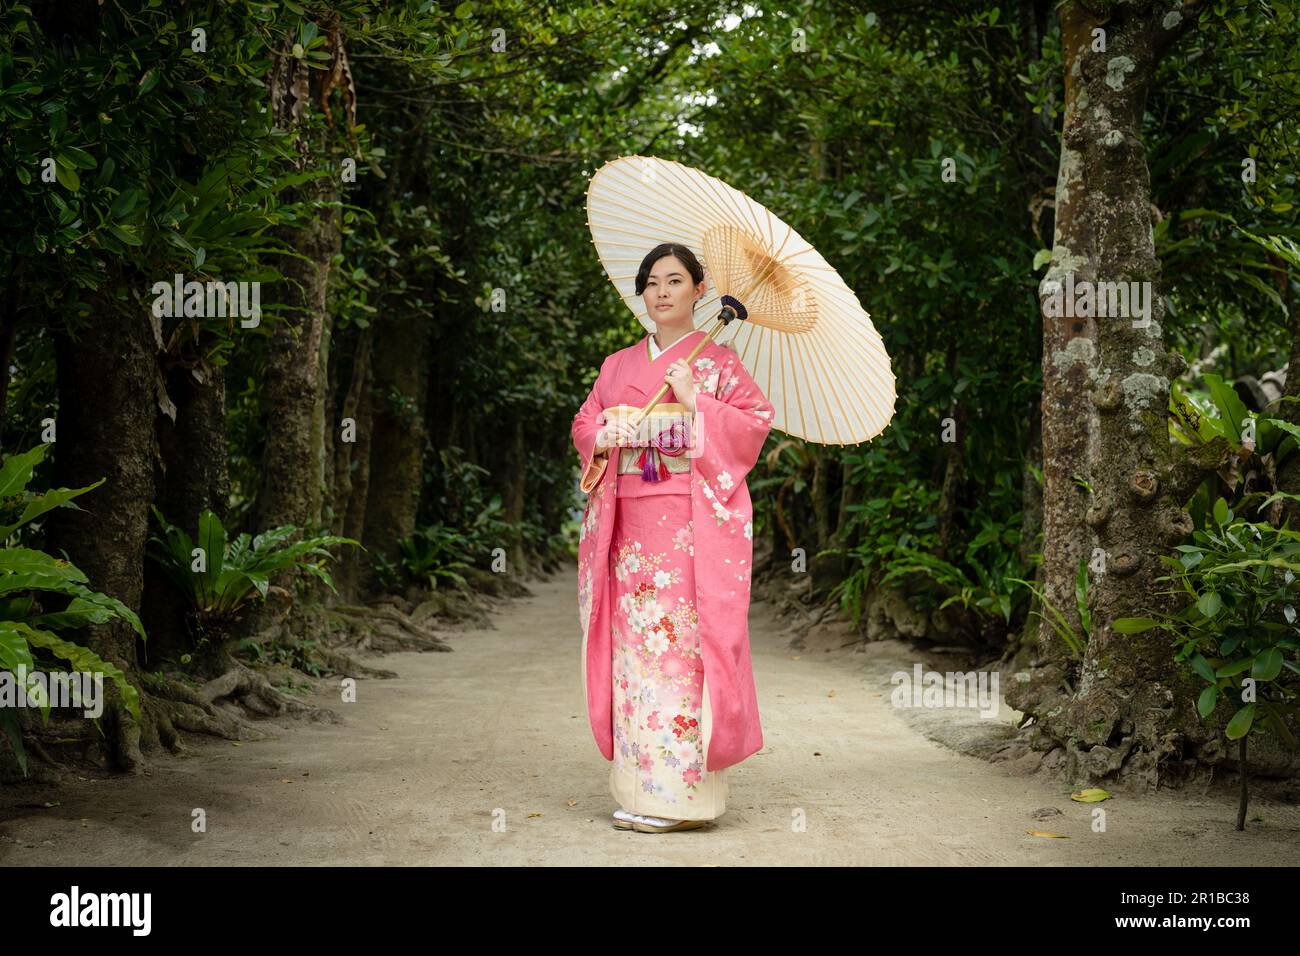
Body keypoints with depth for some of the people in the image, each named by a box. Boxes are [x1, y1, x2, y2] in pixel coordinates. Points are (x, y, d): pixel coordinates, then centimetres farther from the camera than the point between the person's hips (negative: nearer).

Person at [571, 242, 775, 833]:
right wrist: (612, 433, -4)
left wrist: (694, 400, -11)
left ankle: (682, 792, -5)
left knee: (683, 642, -9)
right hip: (631, 524, 4)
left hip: (693, 523, -4)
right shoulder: (619, 365, 18)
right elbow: (584, 425, 17)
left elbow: (756, 422, -3)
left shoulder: (718, 360, 6)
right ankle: (639, 786, 7)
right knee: (633, 643, 1)